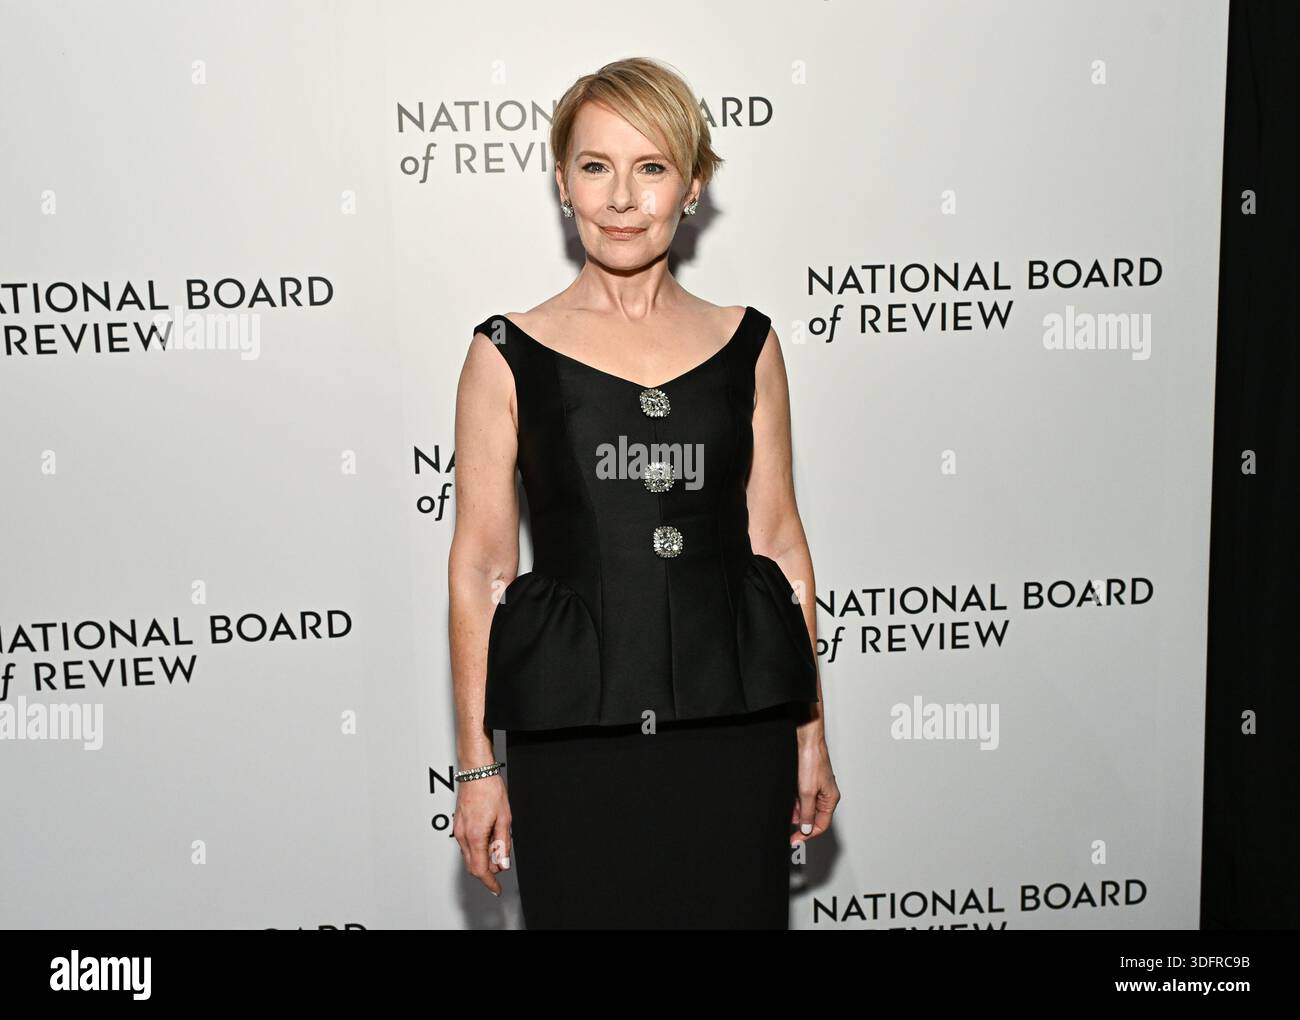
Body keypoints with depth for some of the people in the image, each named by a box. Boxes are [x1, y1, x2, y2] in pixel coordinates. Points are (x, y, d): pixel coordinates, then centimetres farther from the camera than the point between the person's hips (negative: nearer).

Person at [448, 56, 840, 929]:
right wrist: (477, 764, -1)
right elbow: (481, 566, 0)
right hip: (572, 734, -1)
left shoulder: (746, 344, 5)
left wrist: (811, 732, 8)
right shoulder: (508, 355, -1)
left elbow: (779, 540, 8)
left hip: (733, 725, 2)